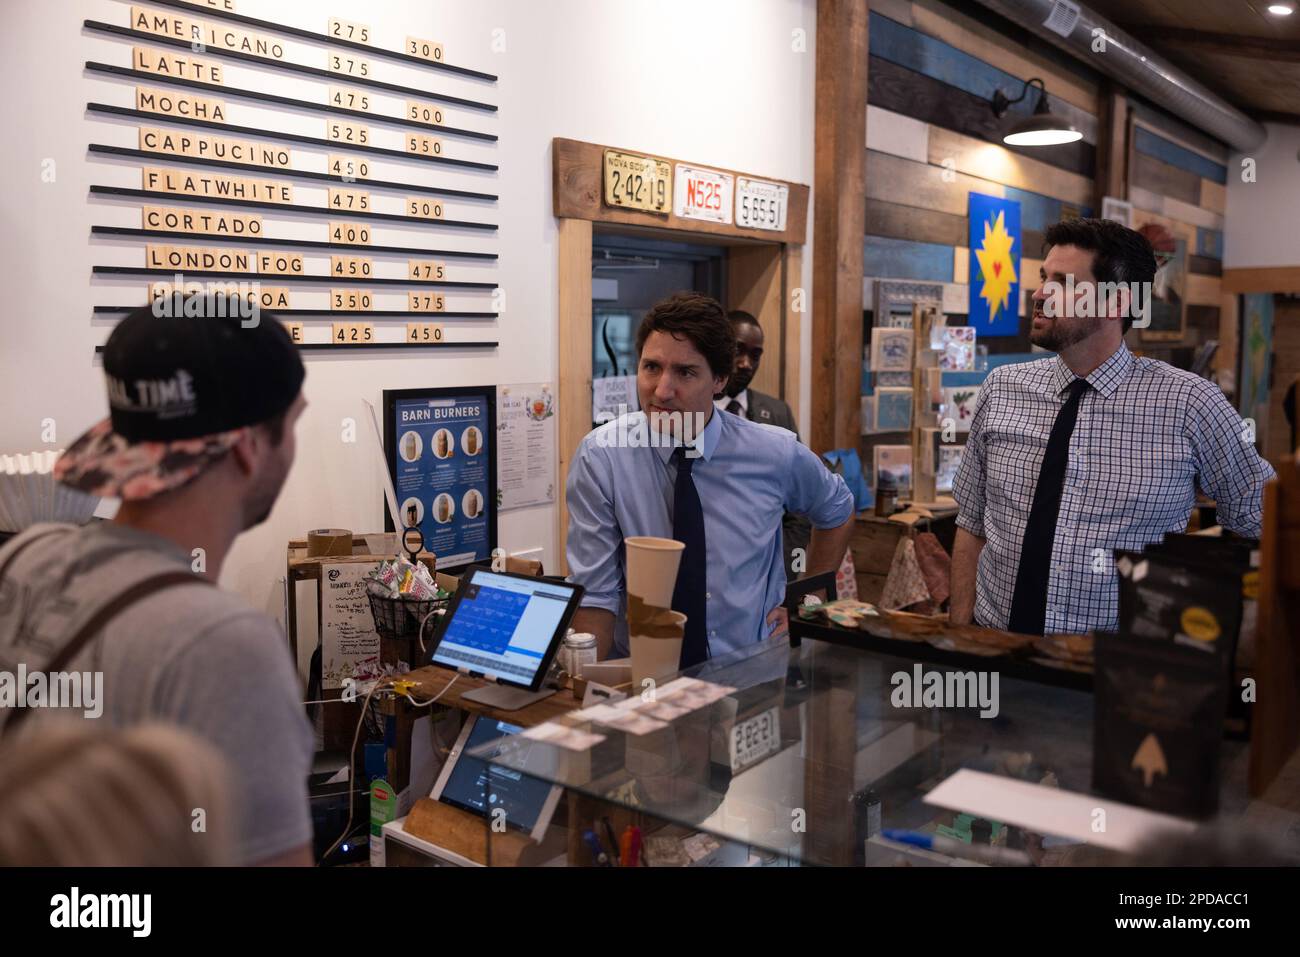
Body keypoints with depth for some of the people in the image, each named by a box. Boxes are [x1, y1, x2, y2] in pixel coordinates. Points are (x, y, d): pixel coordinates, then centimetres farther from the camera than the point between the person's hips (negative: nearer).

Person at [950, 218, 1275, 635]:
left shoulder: (1188, 402, -6)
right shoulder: (1001, 388, 1)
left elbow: (1264, 524, 5)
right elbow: (971, 526, 5)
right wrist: (959, 624, -1)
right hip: (992, 623, 2)